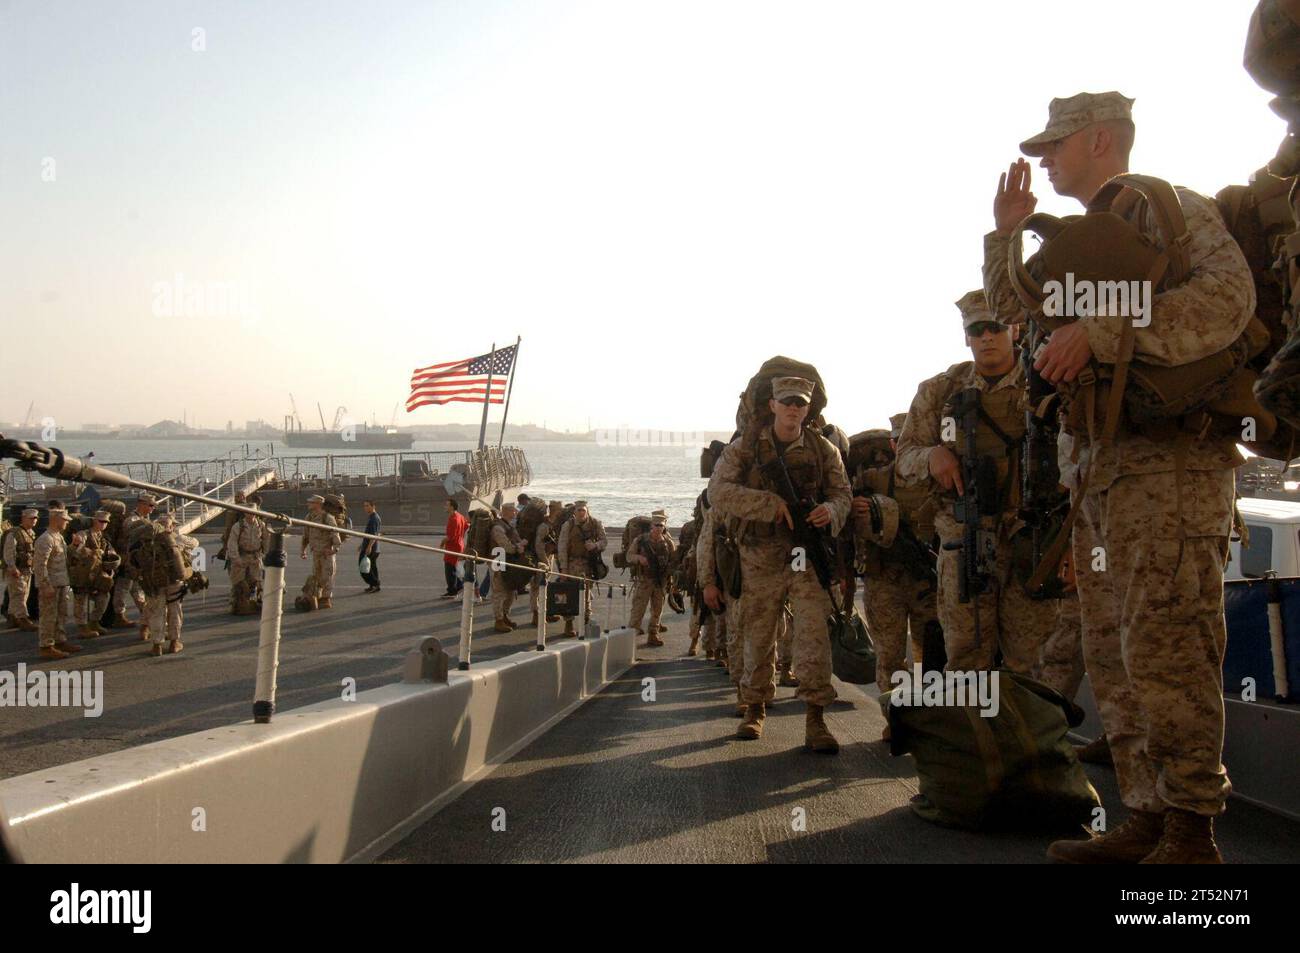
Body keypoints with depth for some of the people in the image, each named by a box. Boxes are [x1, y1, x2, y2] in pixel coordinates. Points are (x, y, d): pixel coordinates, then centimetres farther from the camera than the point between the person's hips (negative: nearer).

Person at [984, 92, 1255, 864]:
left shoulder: (1170, 209, -1)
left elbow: (1227, 300, -18)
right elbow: (1012, 310, 30)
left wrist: (1100, 335, -22)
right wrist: (1006, 231, 18)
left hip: (1171, 460, -9)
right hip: (1102, 466, 9)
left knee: (1164, 651, -11)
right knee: (1115, 657, 8)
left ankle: (1191, 836, -3)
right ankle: (1148, 821, 14)